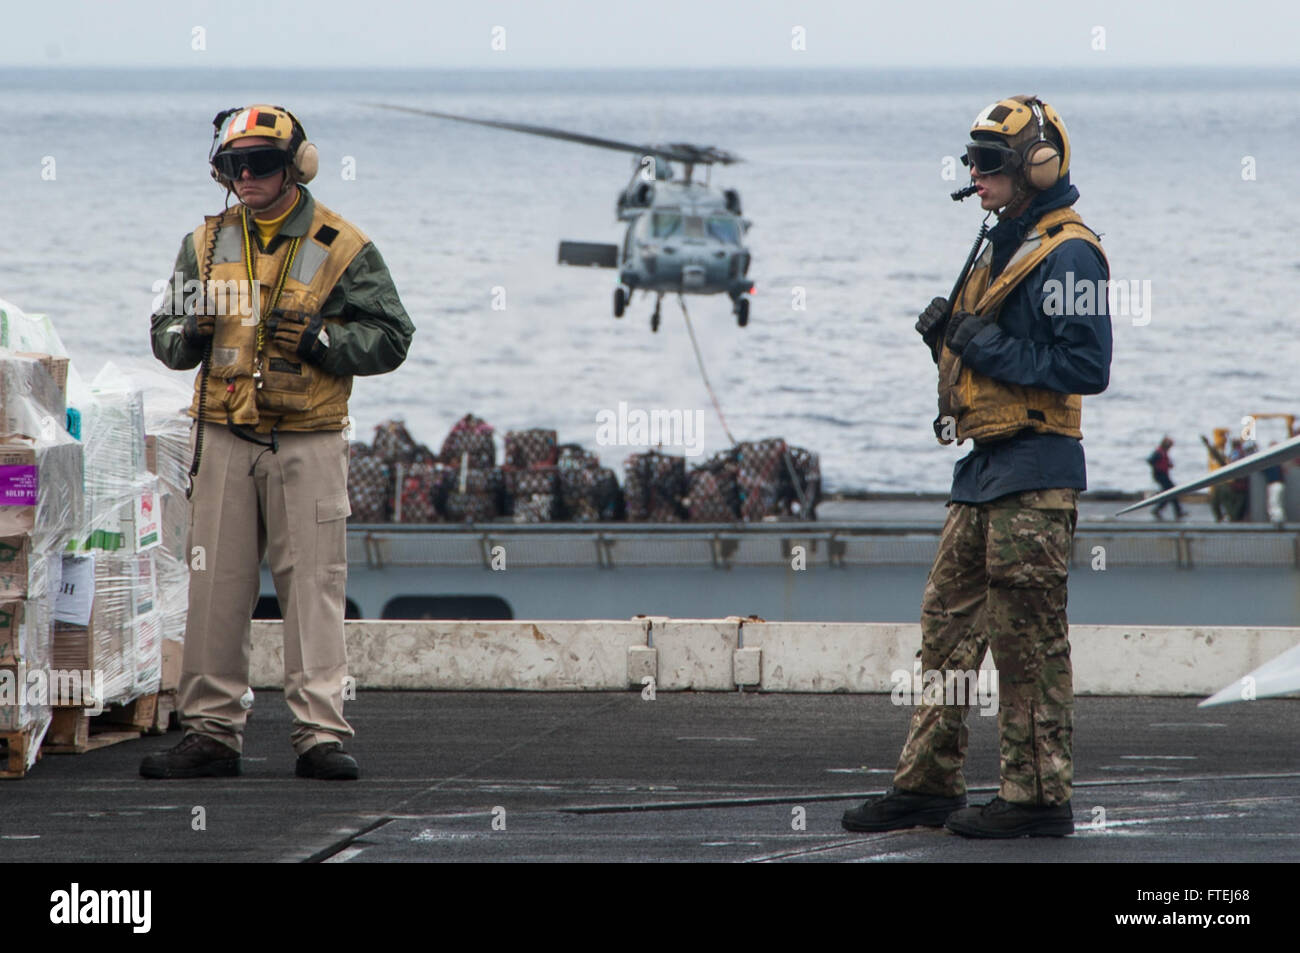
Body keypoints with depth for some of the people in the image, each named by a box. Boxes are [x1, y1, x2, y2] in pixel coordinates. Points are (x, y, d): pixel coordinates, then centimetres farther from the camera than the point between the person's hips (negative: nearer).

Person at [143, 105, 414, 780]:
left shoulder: (340, 248, 1)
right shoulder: (206, 244, 12)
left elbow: (391, 338, 1)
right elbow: (166, 338, 17)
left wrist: (321, 340, -14)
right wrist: (188, 334, -7)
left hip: (308, 441, -3)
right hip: (224, 438, 3)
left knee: (313, 585, -5)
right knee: (216, 585, 3)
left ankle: (320, 735, -4)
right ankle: (211, 731, 9)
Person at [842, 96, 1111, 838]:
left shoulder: (1067, 254, -12)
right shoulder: (1004, 248, 19)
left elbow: (1087, 367, -19)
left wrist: (988, 348, -16)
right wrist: (947, 334, 7)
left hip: (1035, 473, -10)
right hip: (986, 469, 10)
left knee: (1029, 639, -6)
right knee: (949, 623, 10)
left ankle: (1039, 797, -1)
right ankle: (927, 785, 15)